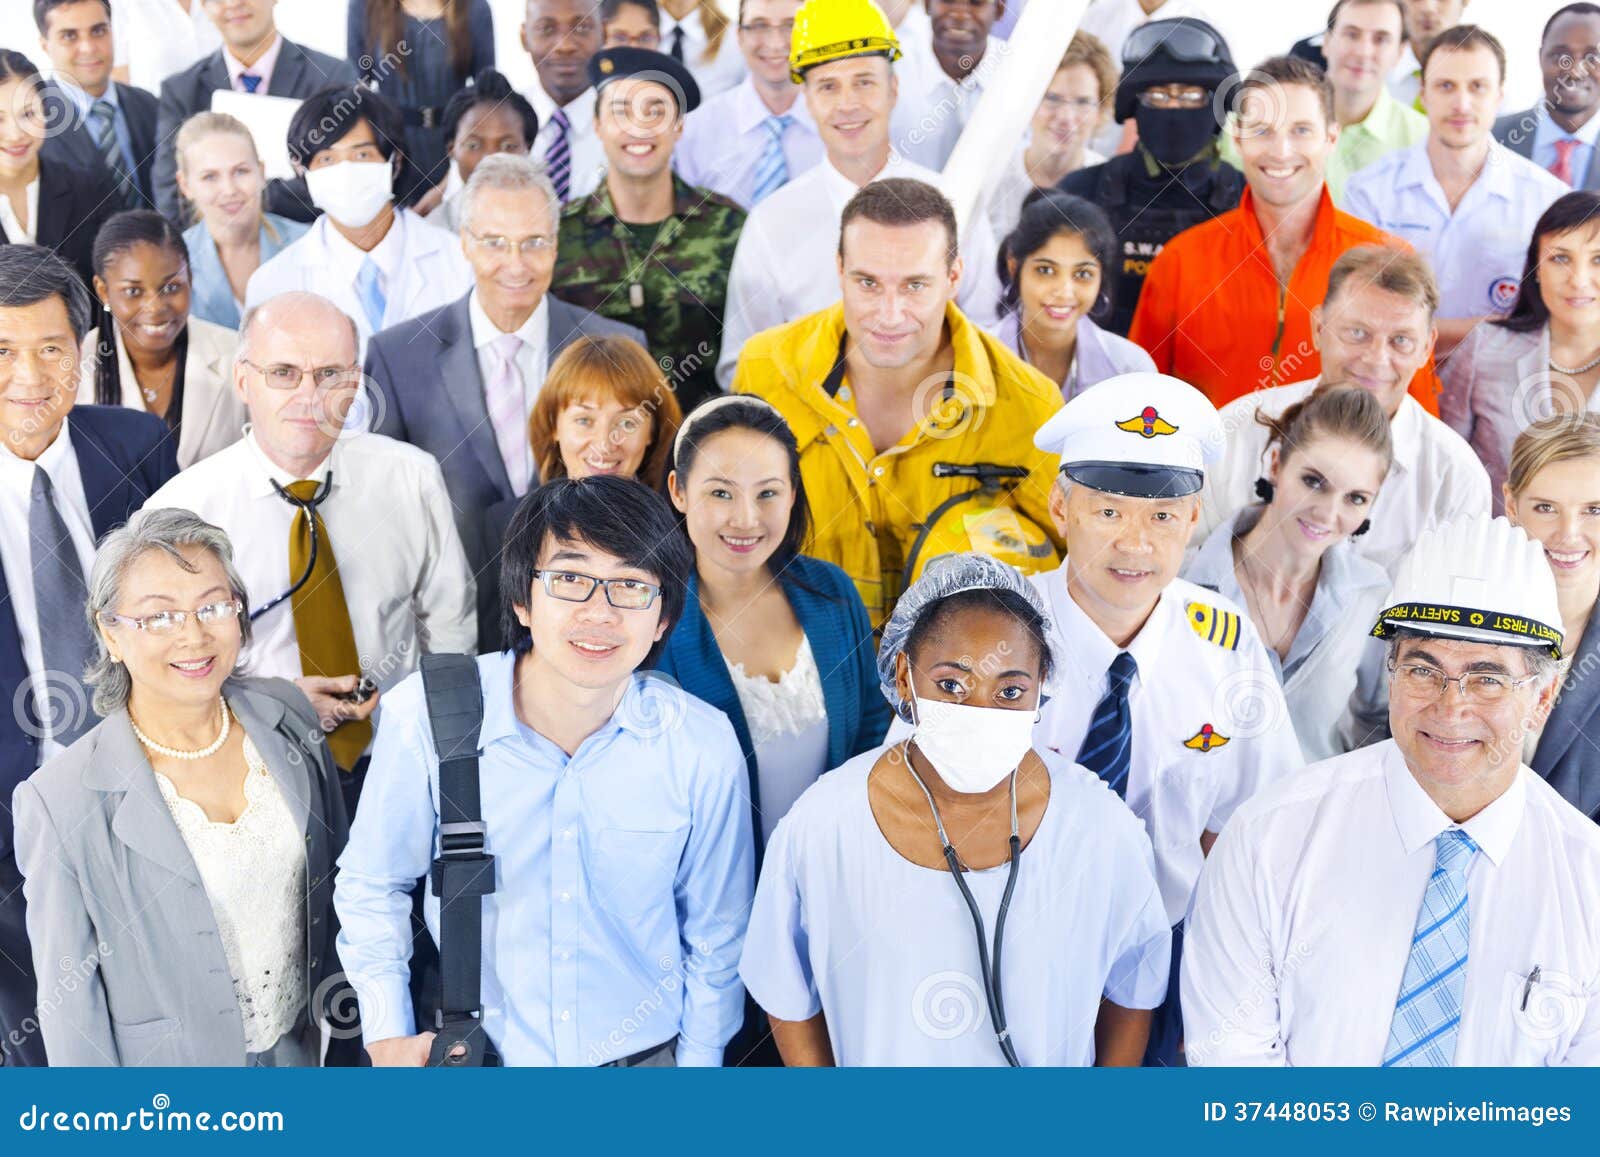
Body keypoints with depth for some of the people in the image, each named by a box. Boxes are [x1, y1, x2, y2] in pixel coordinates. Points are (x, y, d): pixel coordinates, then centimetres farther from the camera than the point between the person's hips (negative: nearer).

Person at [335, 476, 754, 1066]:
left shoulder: (704, 745, -17)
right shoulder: (425, 714, -20)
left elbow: (714, 938, -3)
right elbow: (370, 884, -4)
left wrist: (698, 1059, 2)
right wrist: (387, 1037, -6)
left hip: (647, 1054, 1)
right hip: (479, 1054, 0)